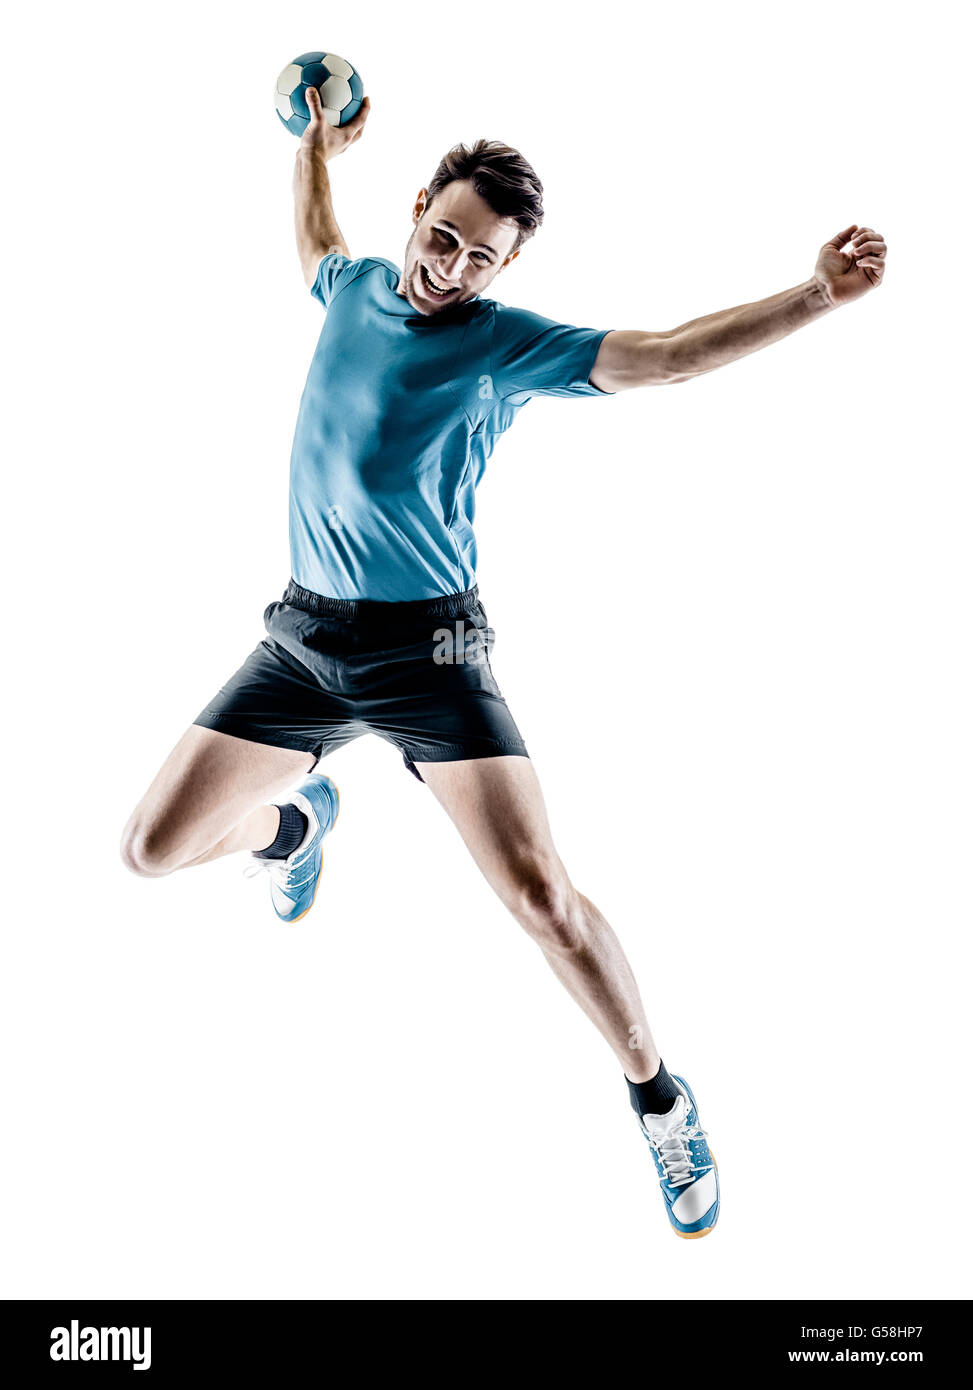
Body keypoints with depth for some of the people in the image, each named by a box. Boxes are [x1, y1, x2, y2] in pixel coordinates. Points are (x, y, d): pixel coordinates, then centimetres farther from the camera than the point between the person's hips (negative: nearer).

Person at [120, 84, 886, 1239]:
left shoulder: (508, 343, -7)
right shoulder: (356, 286, 9)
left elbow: (664, 357, -20)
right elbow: (314, 245, 36)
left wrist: (816, 295, -30)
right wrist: (315, 152, 37)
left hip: (426, 647, -5)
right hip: (303, 638, 5)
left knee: (539, 894, -17)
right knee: (152, 849, 5)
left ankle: (658, 1098, 7)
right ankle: (295, 818, 41)